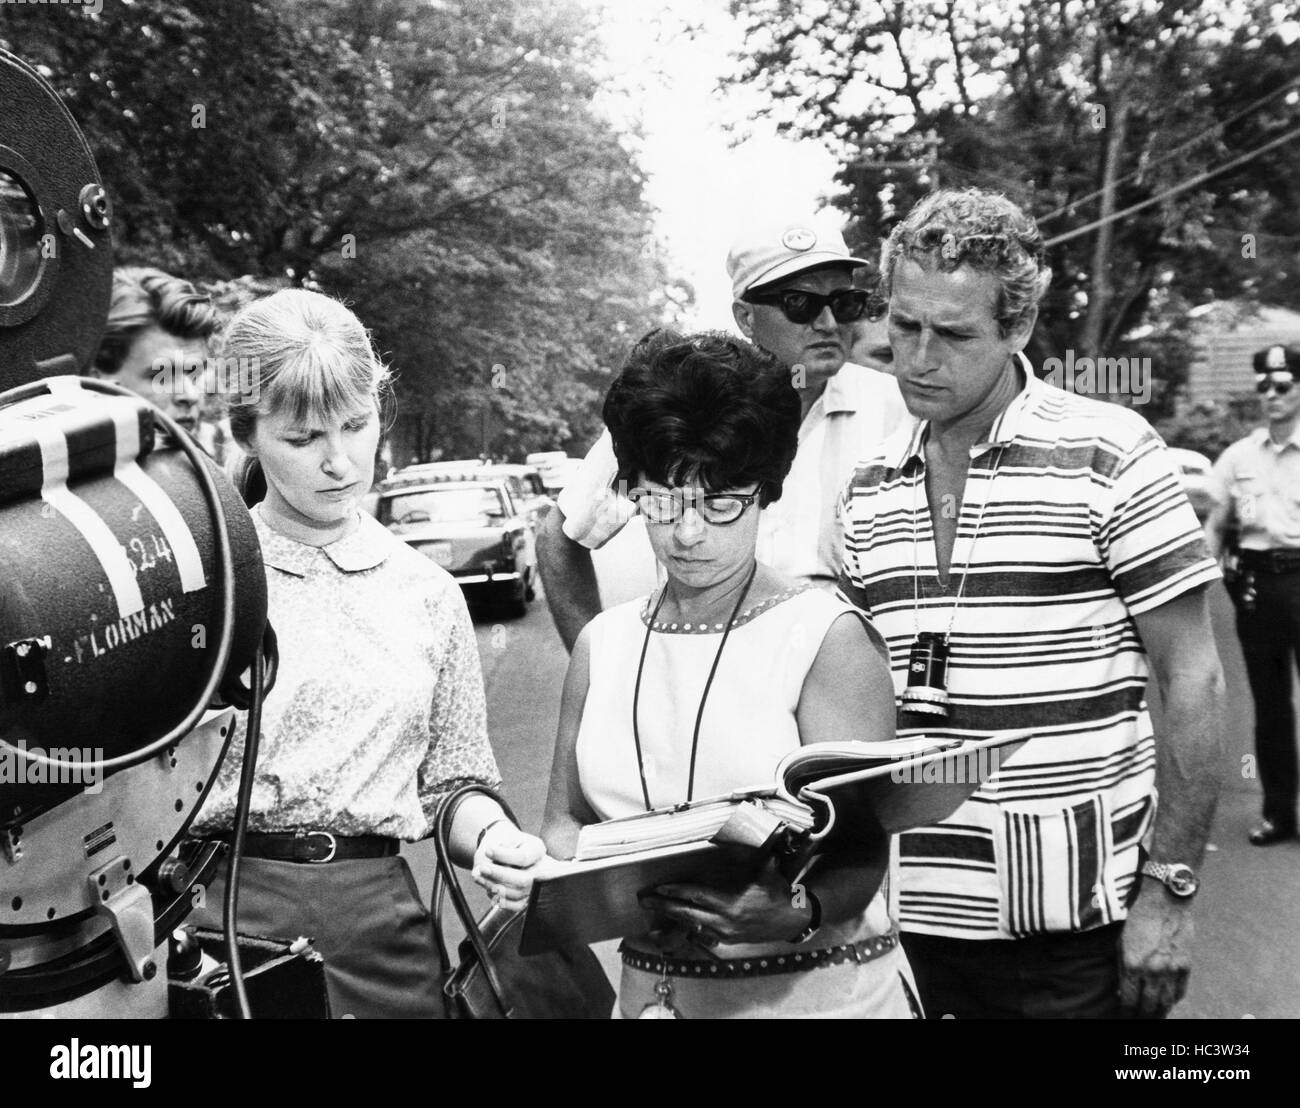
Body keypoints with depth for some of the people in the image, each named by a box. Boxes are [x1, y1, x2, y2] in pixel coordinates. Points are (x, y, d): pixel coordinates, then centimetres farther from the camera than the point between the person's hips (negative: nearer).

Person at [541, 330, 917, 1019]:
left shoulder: (829, 638, -9)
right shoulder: (603, 644, 6)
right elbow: (567, 821, 8)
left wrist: (797, 913, -32)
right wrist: (536, 869, -12)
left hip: (814, 984, -3)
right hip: (649, 984, 3)